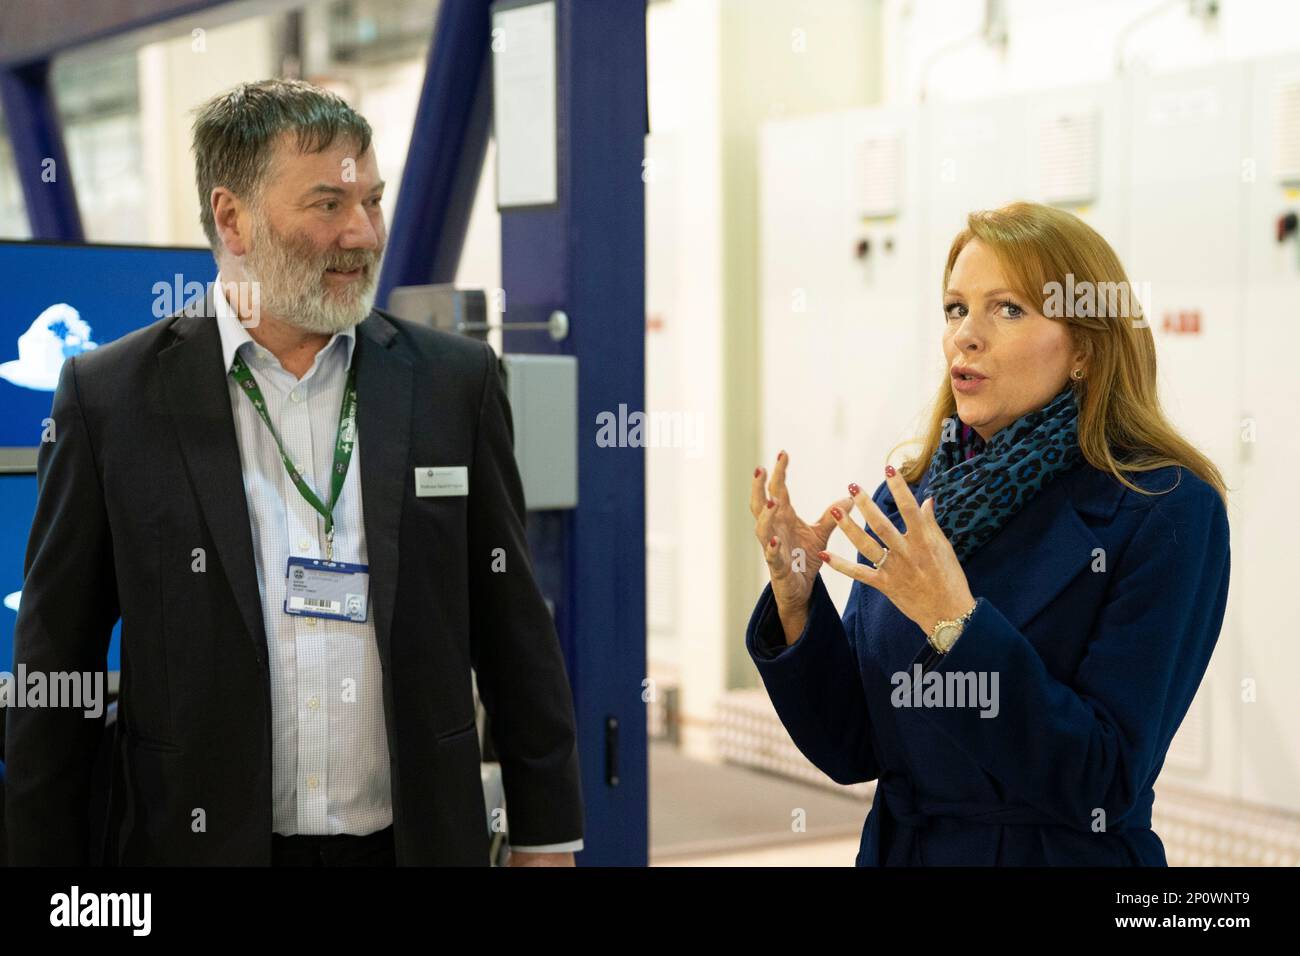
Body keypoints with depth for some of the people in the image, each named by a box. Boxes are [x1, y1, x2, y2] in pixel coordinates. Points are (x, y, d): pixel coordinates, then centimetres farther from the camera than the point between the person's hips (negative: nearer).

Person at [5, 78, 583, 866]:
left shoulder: (456, 382, 1)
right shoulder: (113, 397, -4)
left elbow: (514, 630, 4)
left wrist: (549, 835, 4)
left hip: (420, 839, 2)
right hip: (199, 839, -1)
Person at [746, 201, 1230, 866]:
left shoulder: (1168, 511, -15)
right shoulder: (908, 500, -1)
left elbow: (1106, 784, -20)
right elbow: (852, 752, 1)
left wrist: (953, 622, -27)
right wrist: (795, 599, -14)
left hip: (1067, 854, -4)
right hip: (899, 849, 5)